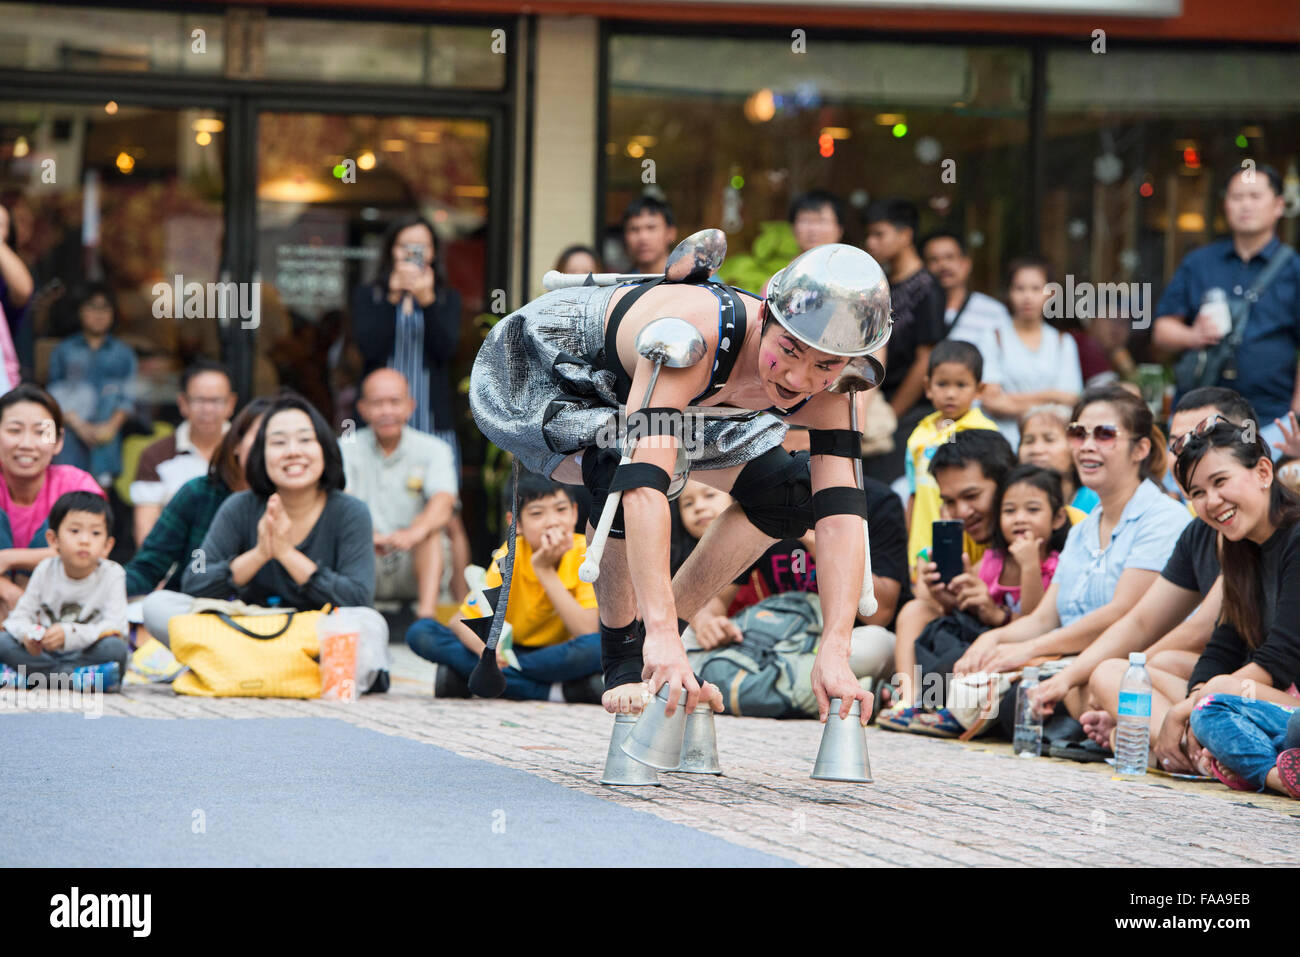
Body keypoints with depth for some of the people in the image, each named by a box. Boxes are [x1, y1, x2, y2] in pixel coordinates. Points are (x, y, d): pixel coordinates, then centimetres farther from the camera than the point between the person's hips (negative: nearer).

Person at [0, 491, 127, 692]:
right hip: (44, 651, 2)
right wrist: (27, 634, -26)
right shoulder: (46, 570, 0)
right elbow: (20, 615, 0)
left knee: (115, 648, -34)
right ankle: (79, 677, -25)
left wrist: (69, 634, -33)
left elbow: (115, 626, -18)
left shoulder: (112, 574, -8)